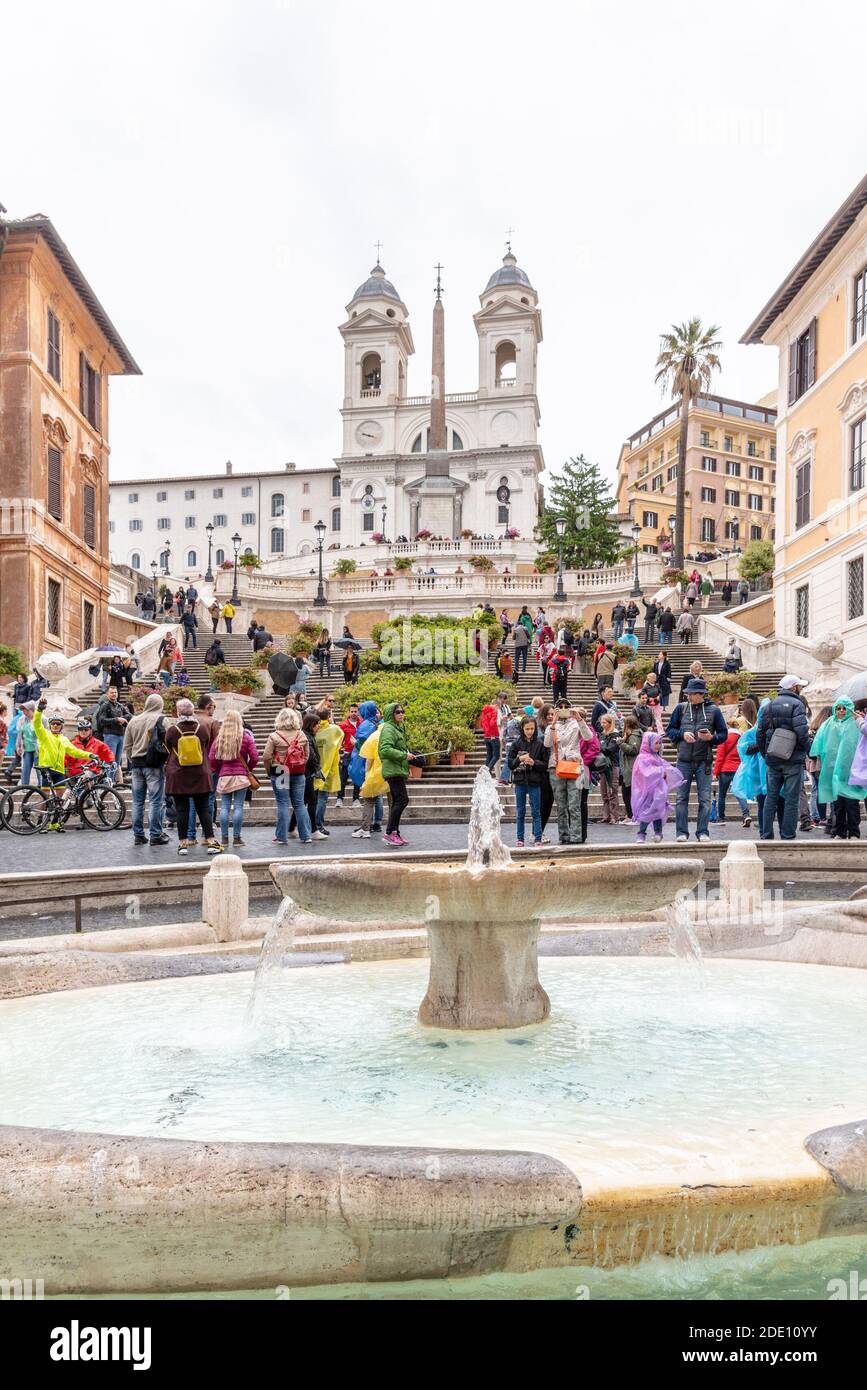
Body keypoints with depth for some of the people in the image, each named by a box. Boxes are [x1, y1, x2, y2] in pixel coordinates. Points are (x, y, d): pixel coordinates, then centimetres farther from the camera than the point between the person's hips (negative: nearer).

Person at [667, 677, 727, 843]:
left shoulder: (714, 710, 1)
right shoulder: (681, 708, 4)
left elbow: (724, 734, 5)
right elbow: (670, 730, 9)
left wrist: (711, 737, -15)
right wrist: (682, 734, -10)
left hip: (704, 761, -1)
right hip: (684, 761, 1)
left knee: (705, 798, 1)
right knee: (682, 798, 3)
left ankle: (702, 832, 9)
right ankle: (682, 832, 10)